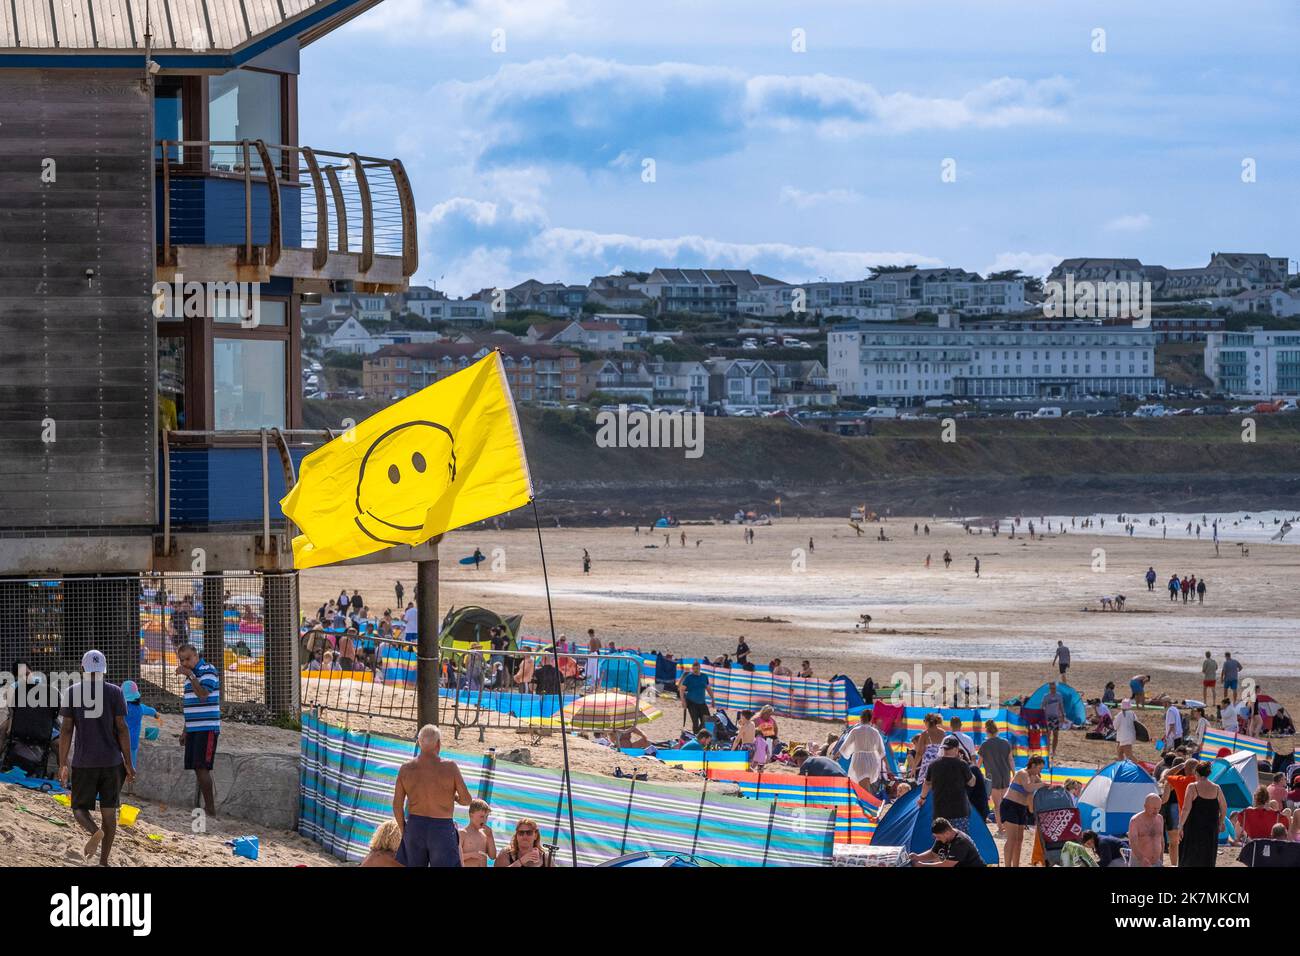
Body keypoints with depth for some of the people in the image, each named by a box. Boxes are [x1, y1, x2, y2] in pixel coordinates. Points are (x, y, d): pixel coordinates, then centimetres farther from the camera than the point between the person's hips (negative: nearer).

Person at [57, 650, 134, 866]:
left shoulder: (72, 693, -3)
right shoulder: (115, 692, -3)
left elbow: (66, 730, -4)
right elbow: (122, 729, -4)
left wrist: (62, 764, 1)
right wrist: (128, 763, 2)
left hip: (83, 762, -1)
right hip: (112, 761, 1)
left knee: (80, 808, 9)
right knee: (108, 811, 10)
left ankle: (95, 831, -23)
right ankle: (103, 862, 9)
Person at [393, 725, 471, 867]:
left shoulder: (406, 769, 0)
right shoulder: (449, 767, -8)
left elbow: (397, 806, 3)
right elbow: (466, 800, -5)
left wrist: (404, 831, 15)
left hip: (414, 827, 3)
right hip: (442, 828, -3)